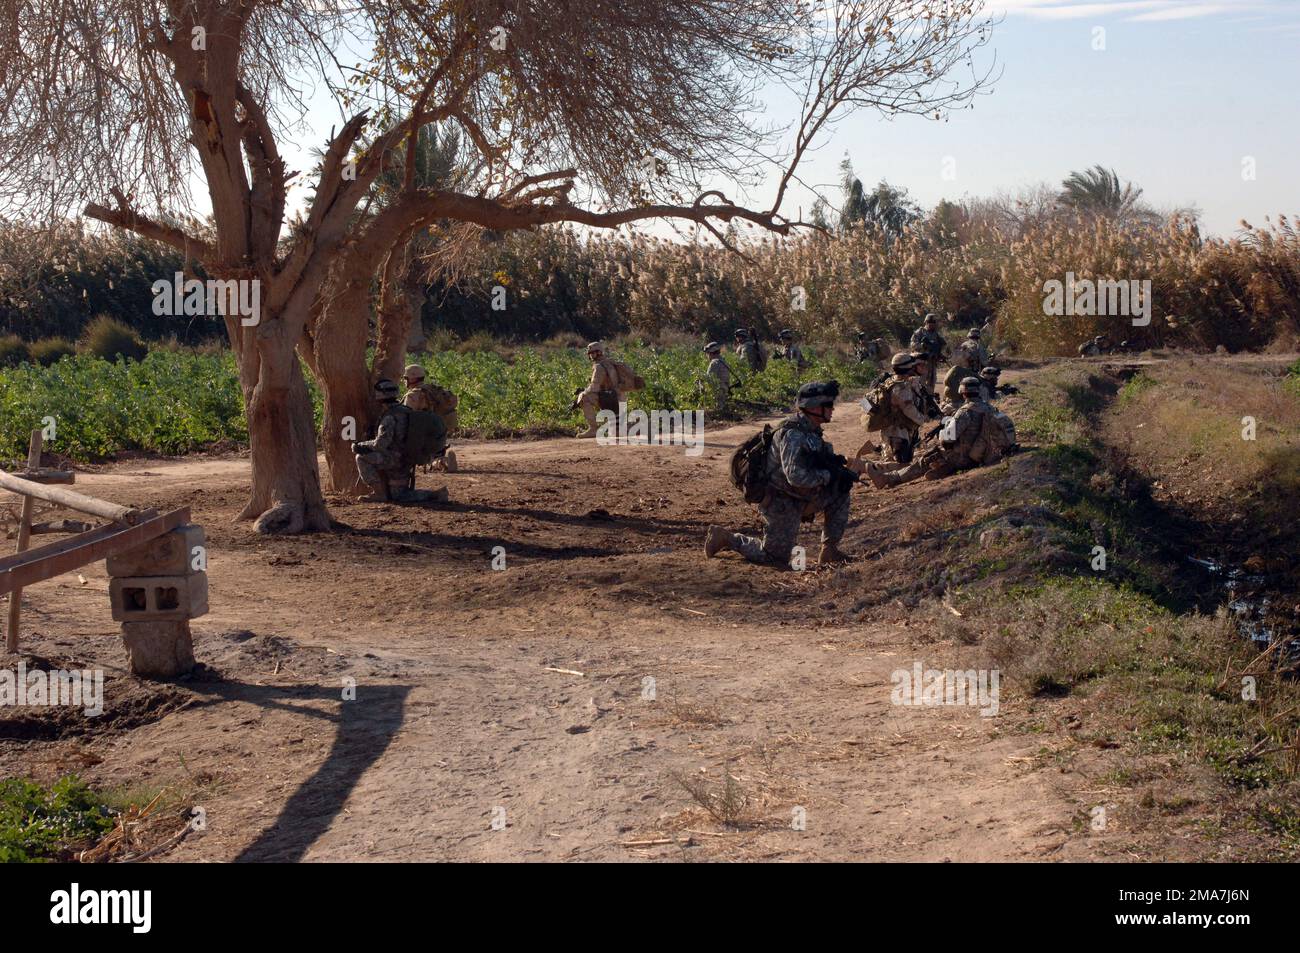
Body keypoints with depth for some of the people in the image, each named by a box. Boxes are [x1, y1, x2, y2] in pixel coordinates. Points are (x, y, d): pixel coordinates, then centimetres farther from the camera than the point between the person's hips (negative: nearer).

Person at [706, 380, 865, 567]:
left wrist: (844, 471, -6)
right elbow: (796, 476, -32)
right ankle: (726, 538, 12)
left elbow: (822, 466, 13)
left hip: (799, 497, 9)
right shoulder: (792, 434, -25)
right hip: (780, 502, -9)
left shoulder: (812, 430, 5)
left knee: (840, 491, 3)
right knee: (776, 558, -3)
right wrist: (829, 476, -22)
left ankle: (830, 550, 10)